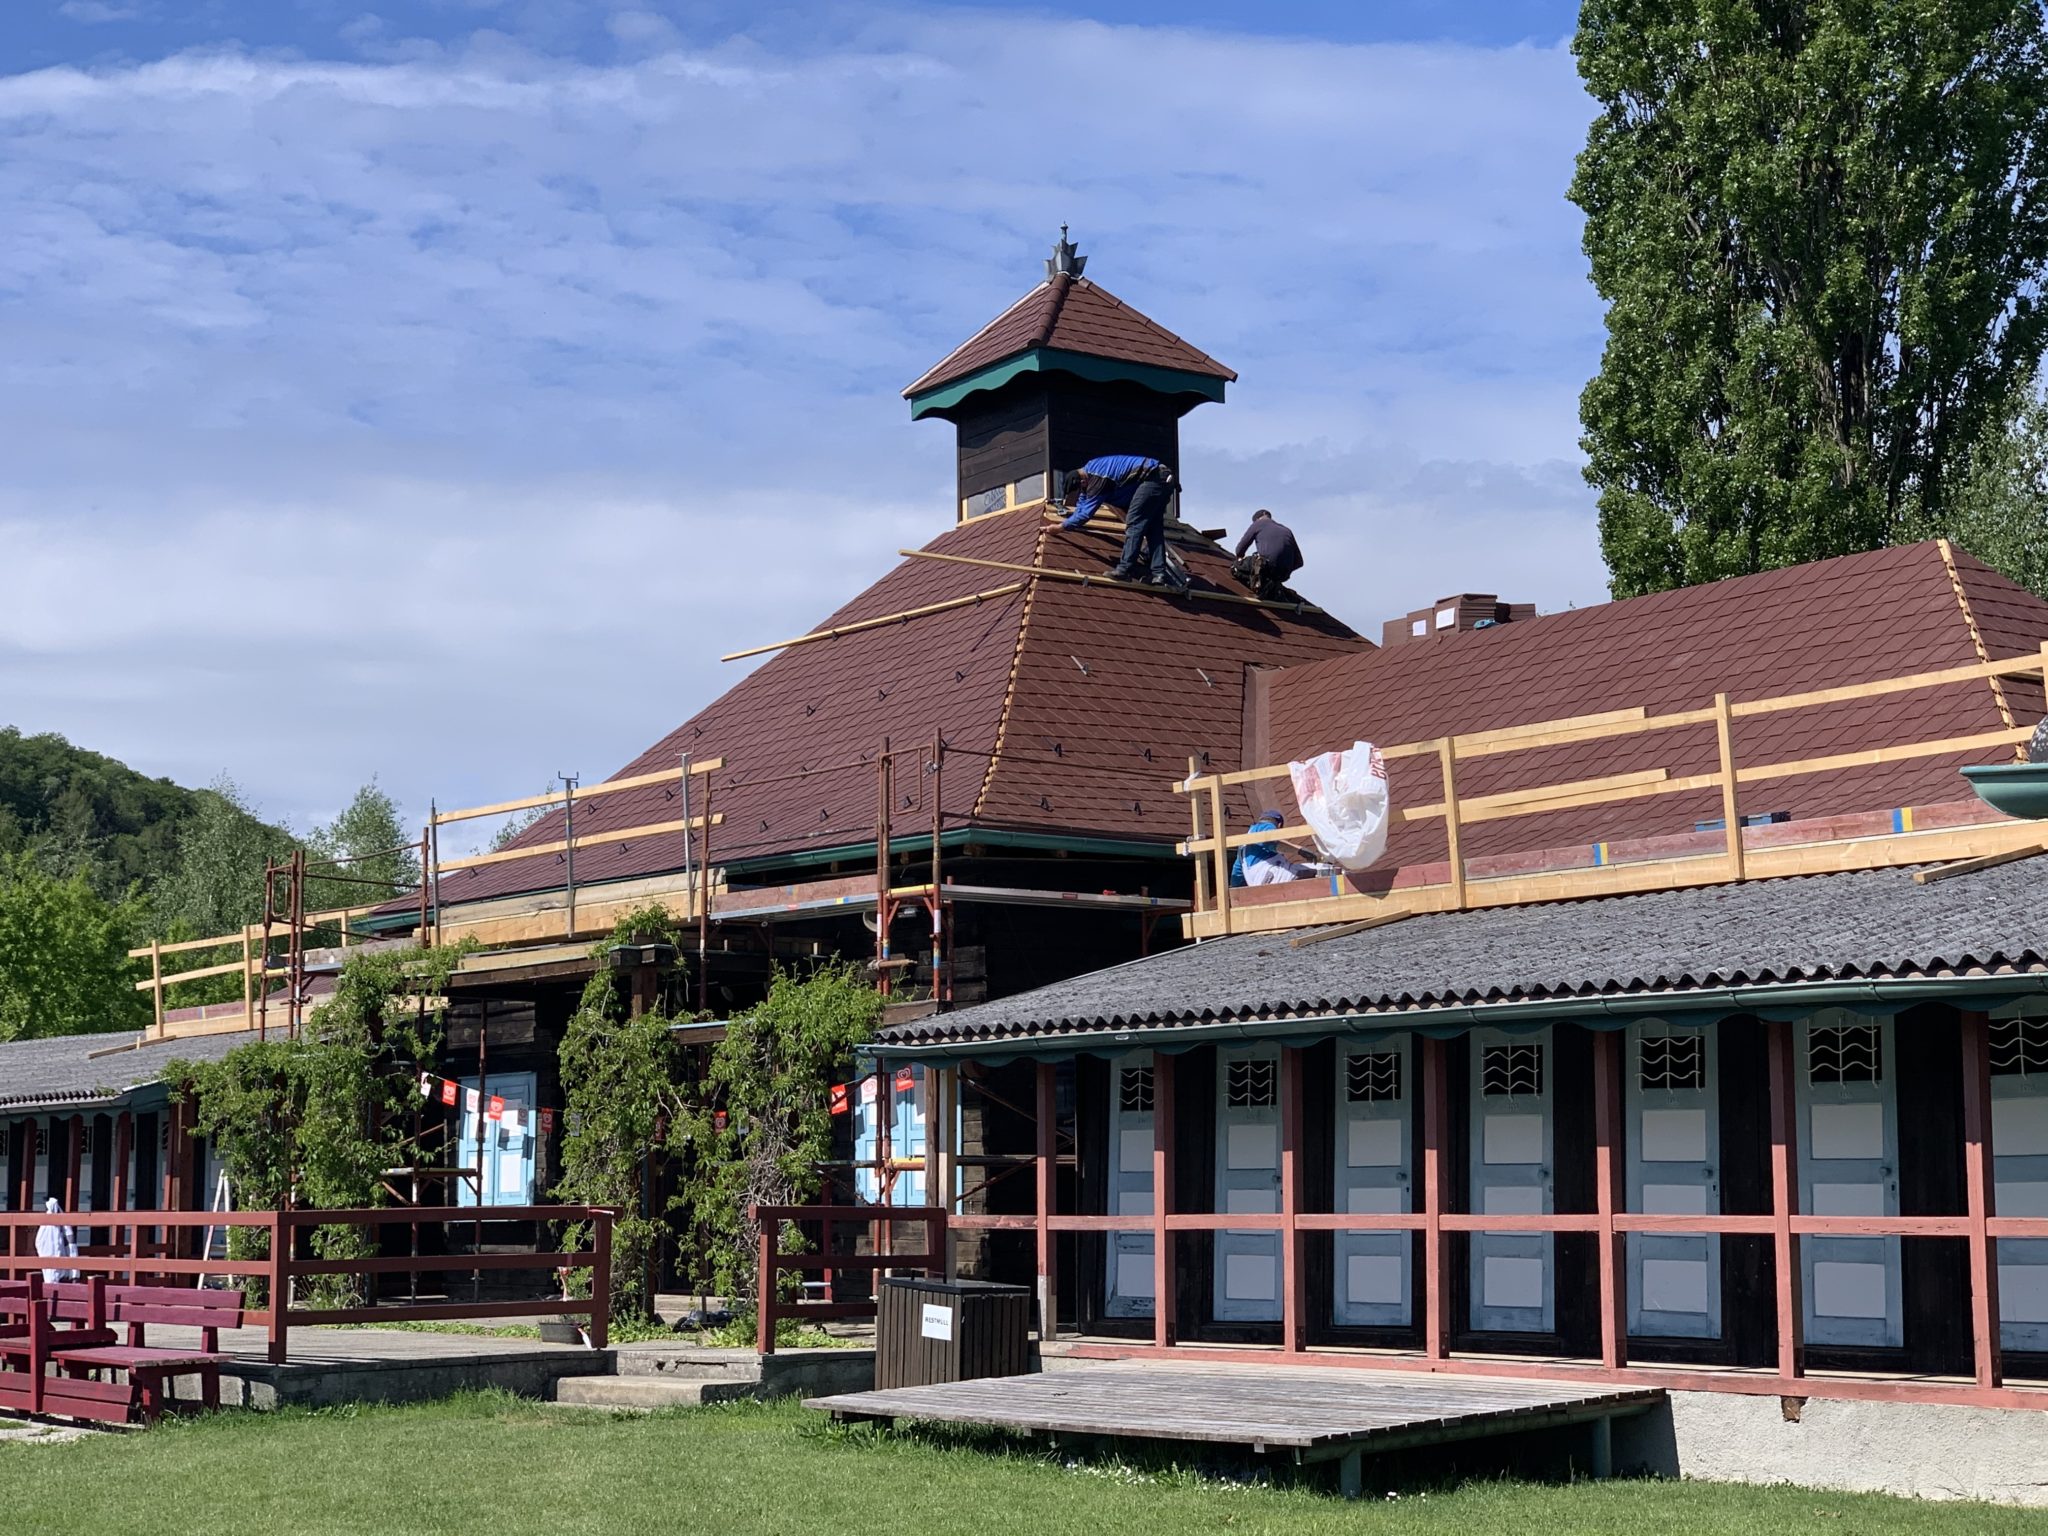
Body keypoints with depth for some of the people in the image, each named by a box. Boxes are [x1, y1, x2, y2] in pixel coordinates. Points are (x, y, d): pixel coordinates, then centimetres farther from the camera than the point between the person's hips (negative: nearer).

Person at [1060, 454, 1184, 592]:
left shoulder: (1097, 479, -16)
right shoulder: (1089, 469, 14)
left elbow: (1086, 512, -14)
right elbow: (1082, 503, 28)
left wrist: (1060, 527, -7)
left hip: (1152, 478, -10)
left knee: (1134, 523, -12)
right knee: (1154, 529, 7)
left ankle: (1124, 570, -17)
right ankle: (1159, 573, 1)